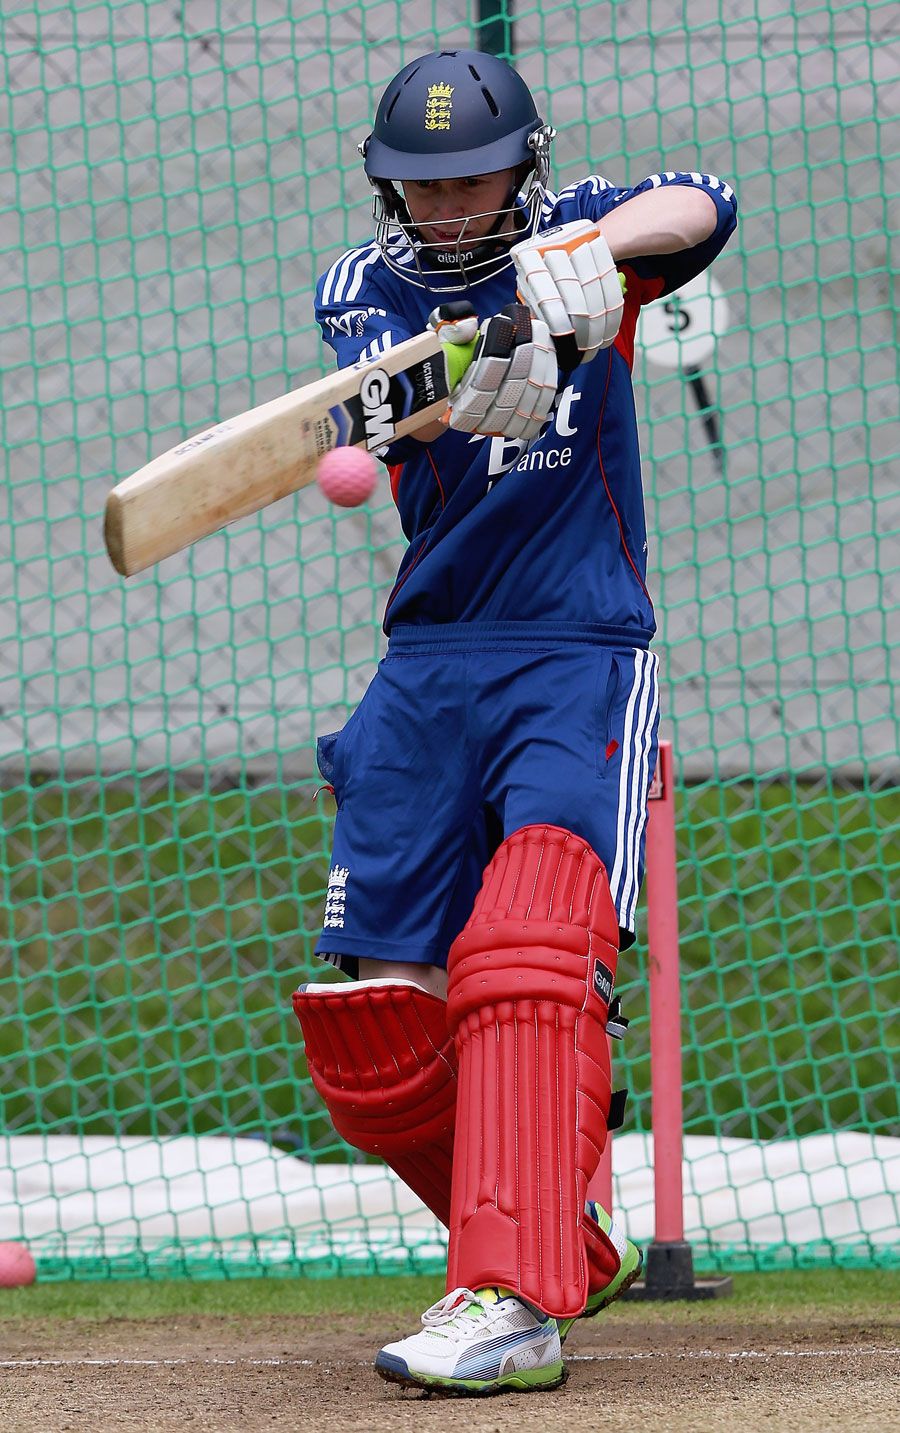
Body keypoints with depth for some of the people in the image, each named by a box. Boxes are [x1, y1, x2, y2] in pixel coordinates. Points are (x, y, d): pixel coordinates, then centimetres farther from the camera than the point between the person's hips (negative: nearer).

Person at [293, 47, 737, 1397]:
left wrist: (597, 248, -40)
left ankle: (516, 1298, -32)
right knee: (372, 1032, 1)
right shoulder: (367, 287, 2)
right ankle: (564, 1236, 22)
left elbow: (698, 207, -19)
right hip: (429, 671, 4)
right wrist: (472, 377, -44)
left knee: (530, 955, -25)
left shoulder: (576, 238, 2)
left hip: (586, 662, -4)